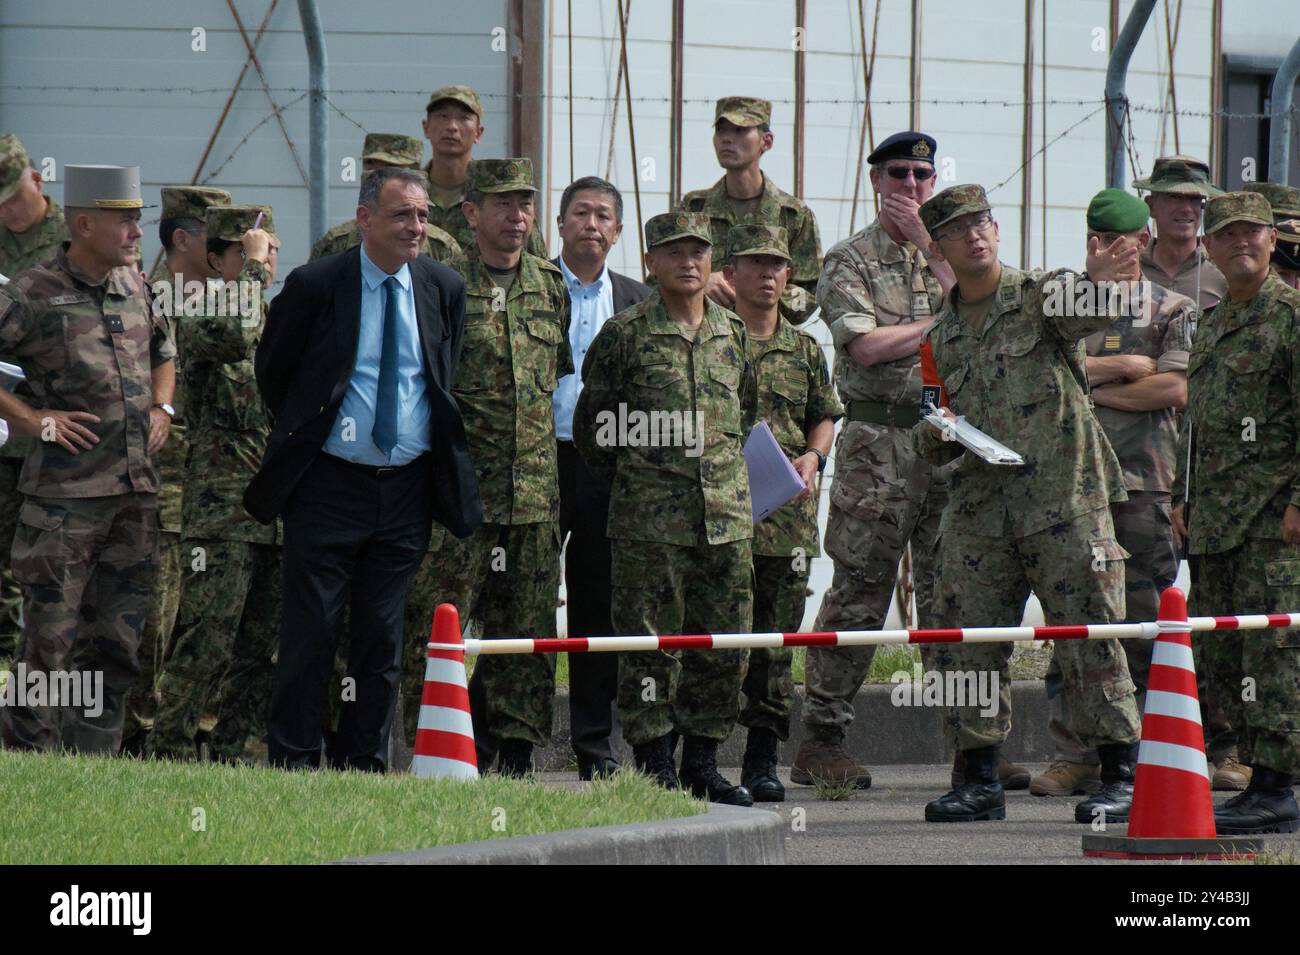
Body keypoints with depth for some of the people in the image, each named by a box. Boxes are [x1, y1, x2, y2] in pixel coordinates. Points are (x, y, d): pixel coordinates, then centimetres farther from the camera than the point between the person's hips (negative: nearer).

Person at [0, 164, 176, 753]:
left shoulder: (135, 286, 13)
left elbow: (163, 353, 31)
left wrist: (162, 406, 12)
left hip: (136, 493, 6)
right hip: (64, 491, -6)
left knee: (118, 640, 8)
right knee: (50, 635, -5)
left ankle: (93, 760, 14)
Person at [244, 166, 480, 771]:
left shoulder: (444, 289, 5)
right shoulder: (315, 286, -6)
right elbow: (271, 371, 7)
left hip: (407, 489, 3)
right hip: (328, 486, -3)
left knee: (382, 637, 6)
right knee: (310, 633, -2)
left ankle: (363, 763, 12)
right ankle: (292, 763, 4)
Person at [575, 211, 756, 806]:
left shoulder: (734, 334, 12)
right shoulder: (625, 335, -1)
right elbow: (591, 424, 5)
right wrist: (627, 481, 8)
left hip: (727, 514, 4)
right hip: (649, 520, -4)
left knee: (723, 643, 5)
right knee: (651, 644, -3)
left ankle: (703, 765, 14)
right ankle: (656, 768, 2)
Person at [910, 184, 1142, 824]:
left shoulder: (1041, 297, 2)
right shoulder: (940, 339, 16)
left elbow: (1085, 312, -23)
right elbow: (929, 444, 22)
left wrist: (1097, 285, -46)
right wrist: (935, 434, -3)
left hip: (1065, 498, -5)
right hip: (979, 509, 5)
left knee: (1089, 639, -6)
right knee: (966, 647, 3)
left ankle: (1121, 777, -2)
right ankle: (980, 781, 12)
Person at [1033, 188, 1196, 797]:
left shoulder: (1173, 312, 10)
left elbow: (1174, 389, -5)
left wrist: (1088, 386, -2)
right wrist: (1116, 369, -6)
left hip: (1142, 488, -2)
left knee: (1144, 627, -3)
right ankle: (1074, 757, 1)